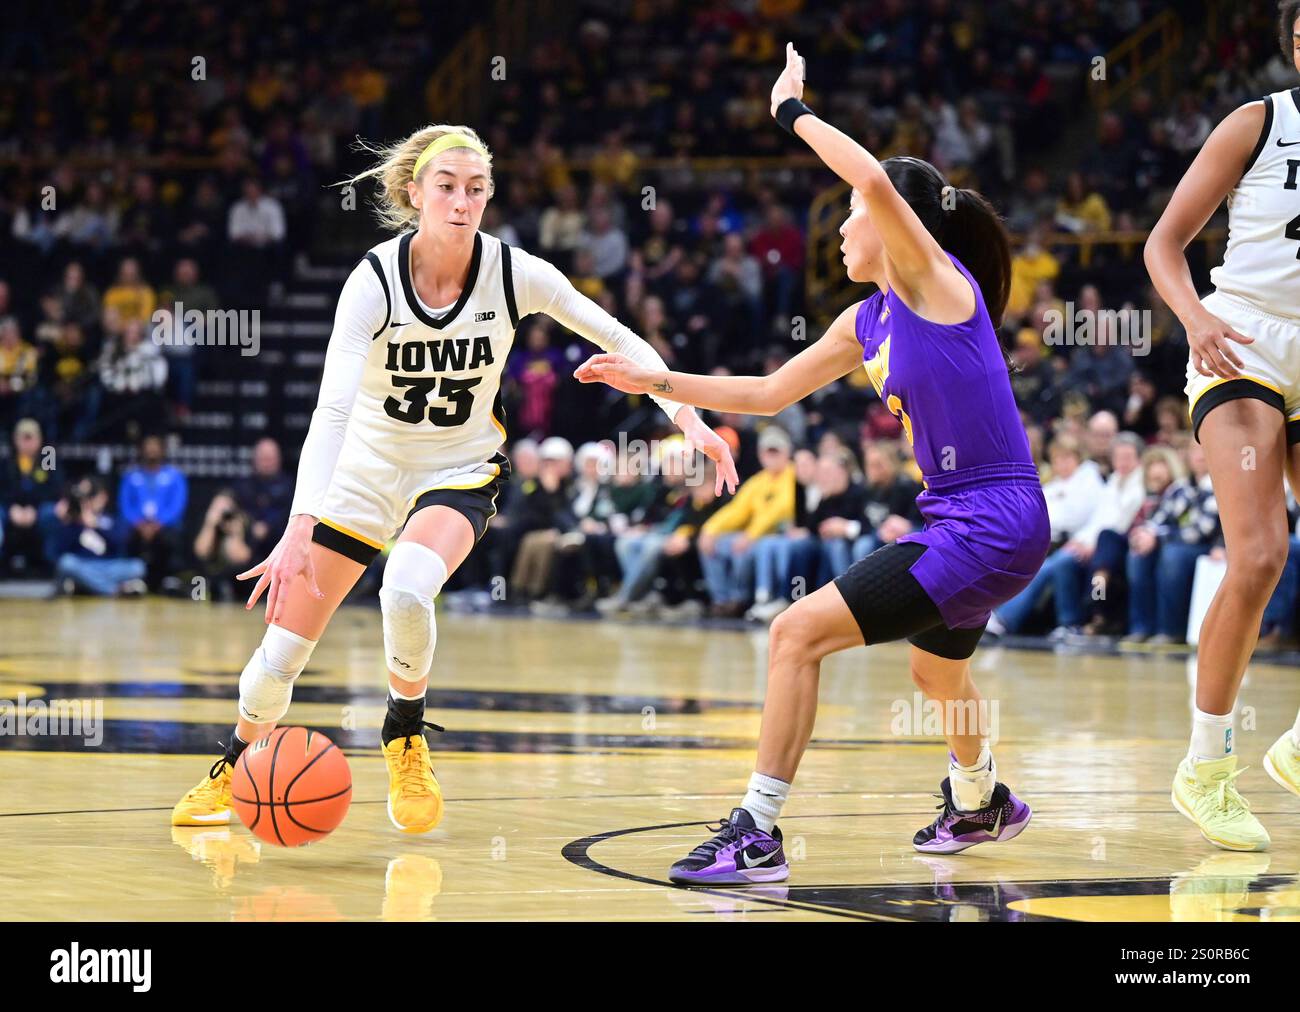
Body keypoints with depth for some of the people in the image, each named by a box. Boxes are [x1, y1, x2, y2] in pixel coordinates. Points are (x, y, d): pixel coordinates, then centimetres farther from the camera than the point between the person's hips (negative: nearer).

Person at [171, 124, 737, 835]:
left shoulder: (514, 273, -17)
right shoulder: (374, 280, -23)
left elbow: (619, 341, -4)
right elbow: (331, 410, -31)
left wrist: (687, 417, -16)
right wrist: (300, 530, -42)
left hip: (459, 470, 0)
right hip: (368, 465, 0)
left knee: (406, 588, -32)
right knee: (284, 646, -1)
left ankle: (405, 739, -5)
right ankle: (235, 766, 30)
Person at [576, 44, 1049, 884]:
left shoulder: (935, 278, -11)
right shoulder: (868, 322, 14)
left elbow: (878, 181, -30)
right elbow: (769, 393, 23)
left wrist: (794, 112, -18)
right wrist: (656, 382, 20)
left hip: (992, 522, -10)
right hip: (960, 522, 10)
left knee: (799, 632, -15)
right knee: (935, 669, 35)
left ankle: (759, 834, -11)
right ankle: (982, 804, 63)